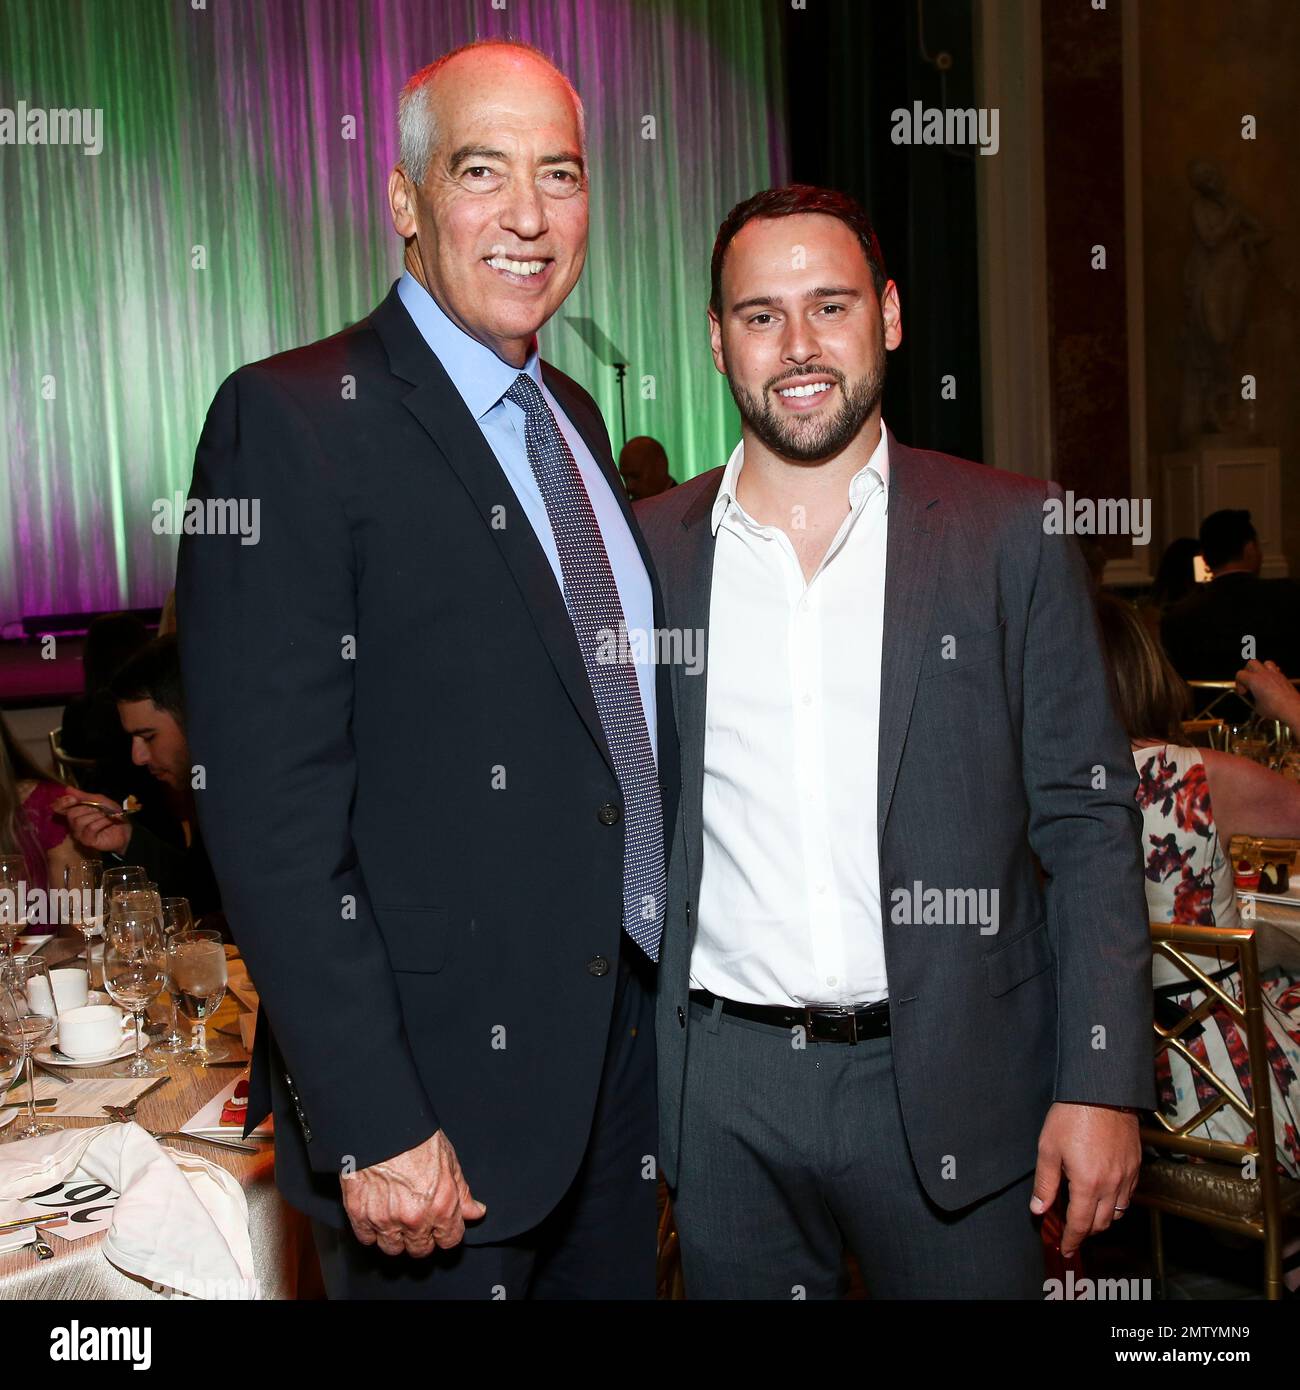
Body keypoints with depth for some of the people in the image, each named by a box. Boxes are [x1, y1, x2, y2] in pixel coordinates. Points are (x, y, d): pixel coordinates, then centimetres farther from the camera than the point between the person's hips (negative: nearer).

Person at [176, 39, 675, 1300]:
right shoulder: (290, 421, -14)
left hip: (624, 1051, 7)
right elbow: (268, 809, -19)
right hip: (439, 1093, -7)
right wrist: (373, 1127, -20)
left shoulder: (572, 418, 11)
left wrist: (663, 997, 11)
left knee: (618, 1279, 20)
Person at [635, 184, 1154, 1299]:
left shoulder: (1012, 535, -2)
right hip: (723, 1093, 2)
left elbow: (1088, 820, -1)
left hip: (952, 1083, -1)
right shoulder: (647, 550, 3)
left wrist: (1103, 1083, -7)